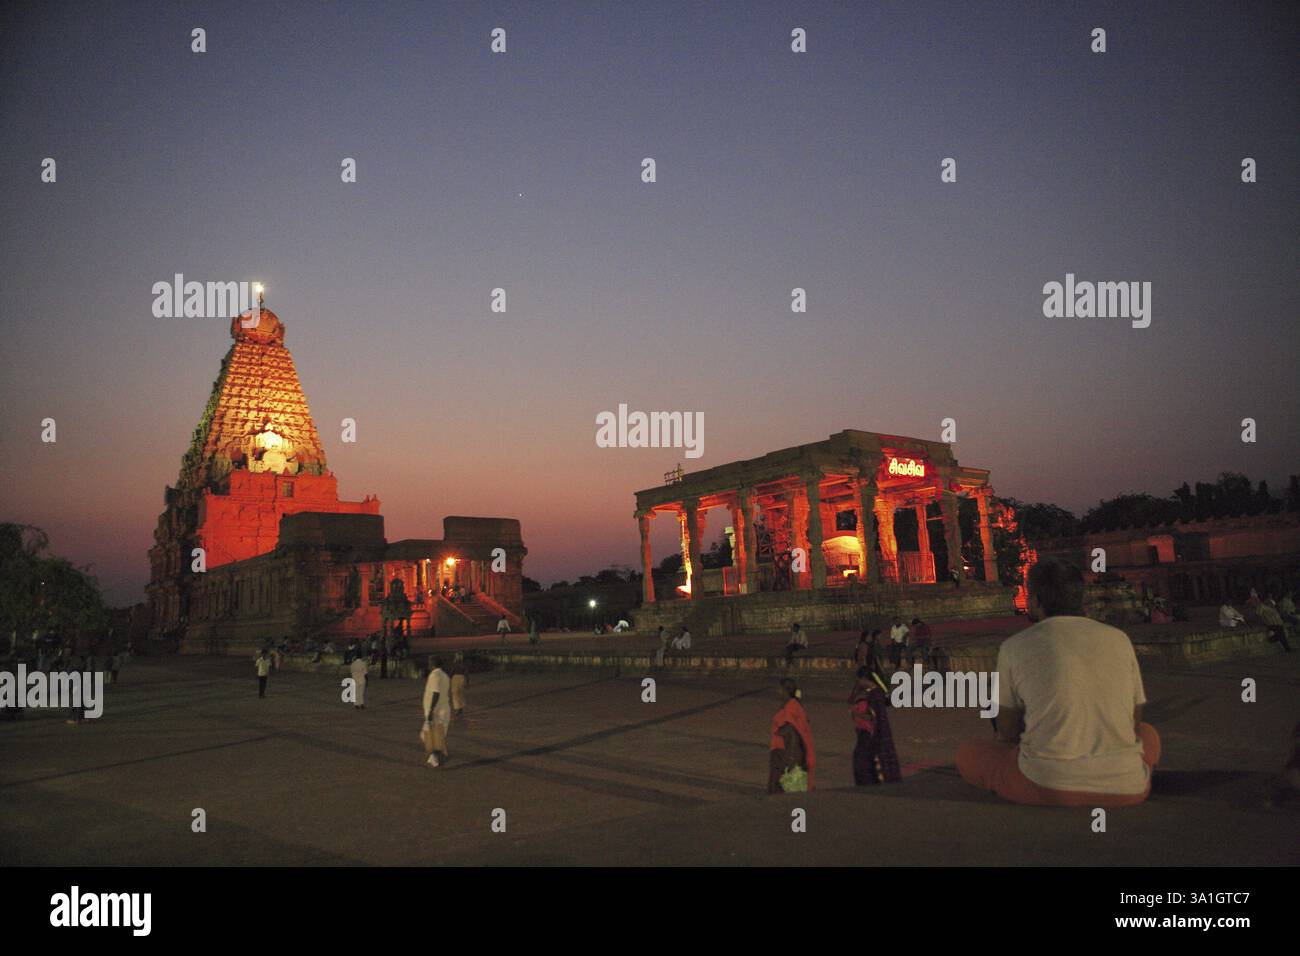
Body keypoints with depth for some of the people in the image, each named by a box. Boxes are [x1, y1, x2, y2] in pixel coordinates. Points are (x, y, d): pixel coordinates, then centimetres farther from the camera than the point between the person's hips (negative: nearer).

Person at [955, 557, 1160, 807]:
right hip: (1124, 788, 4)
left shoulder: (1015, 647, 1)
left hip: (1046, 785, -3)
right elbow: (1134, 723, 17)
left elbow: (1007, 732, 10)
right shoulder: (1119, 639, 9)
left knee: (967, 754, 23)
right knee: (1148, 736, 37)